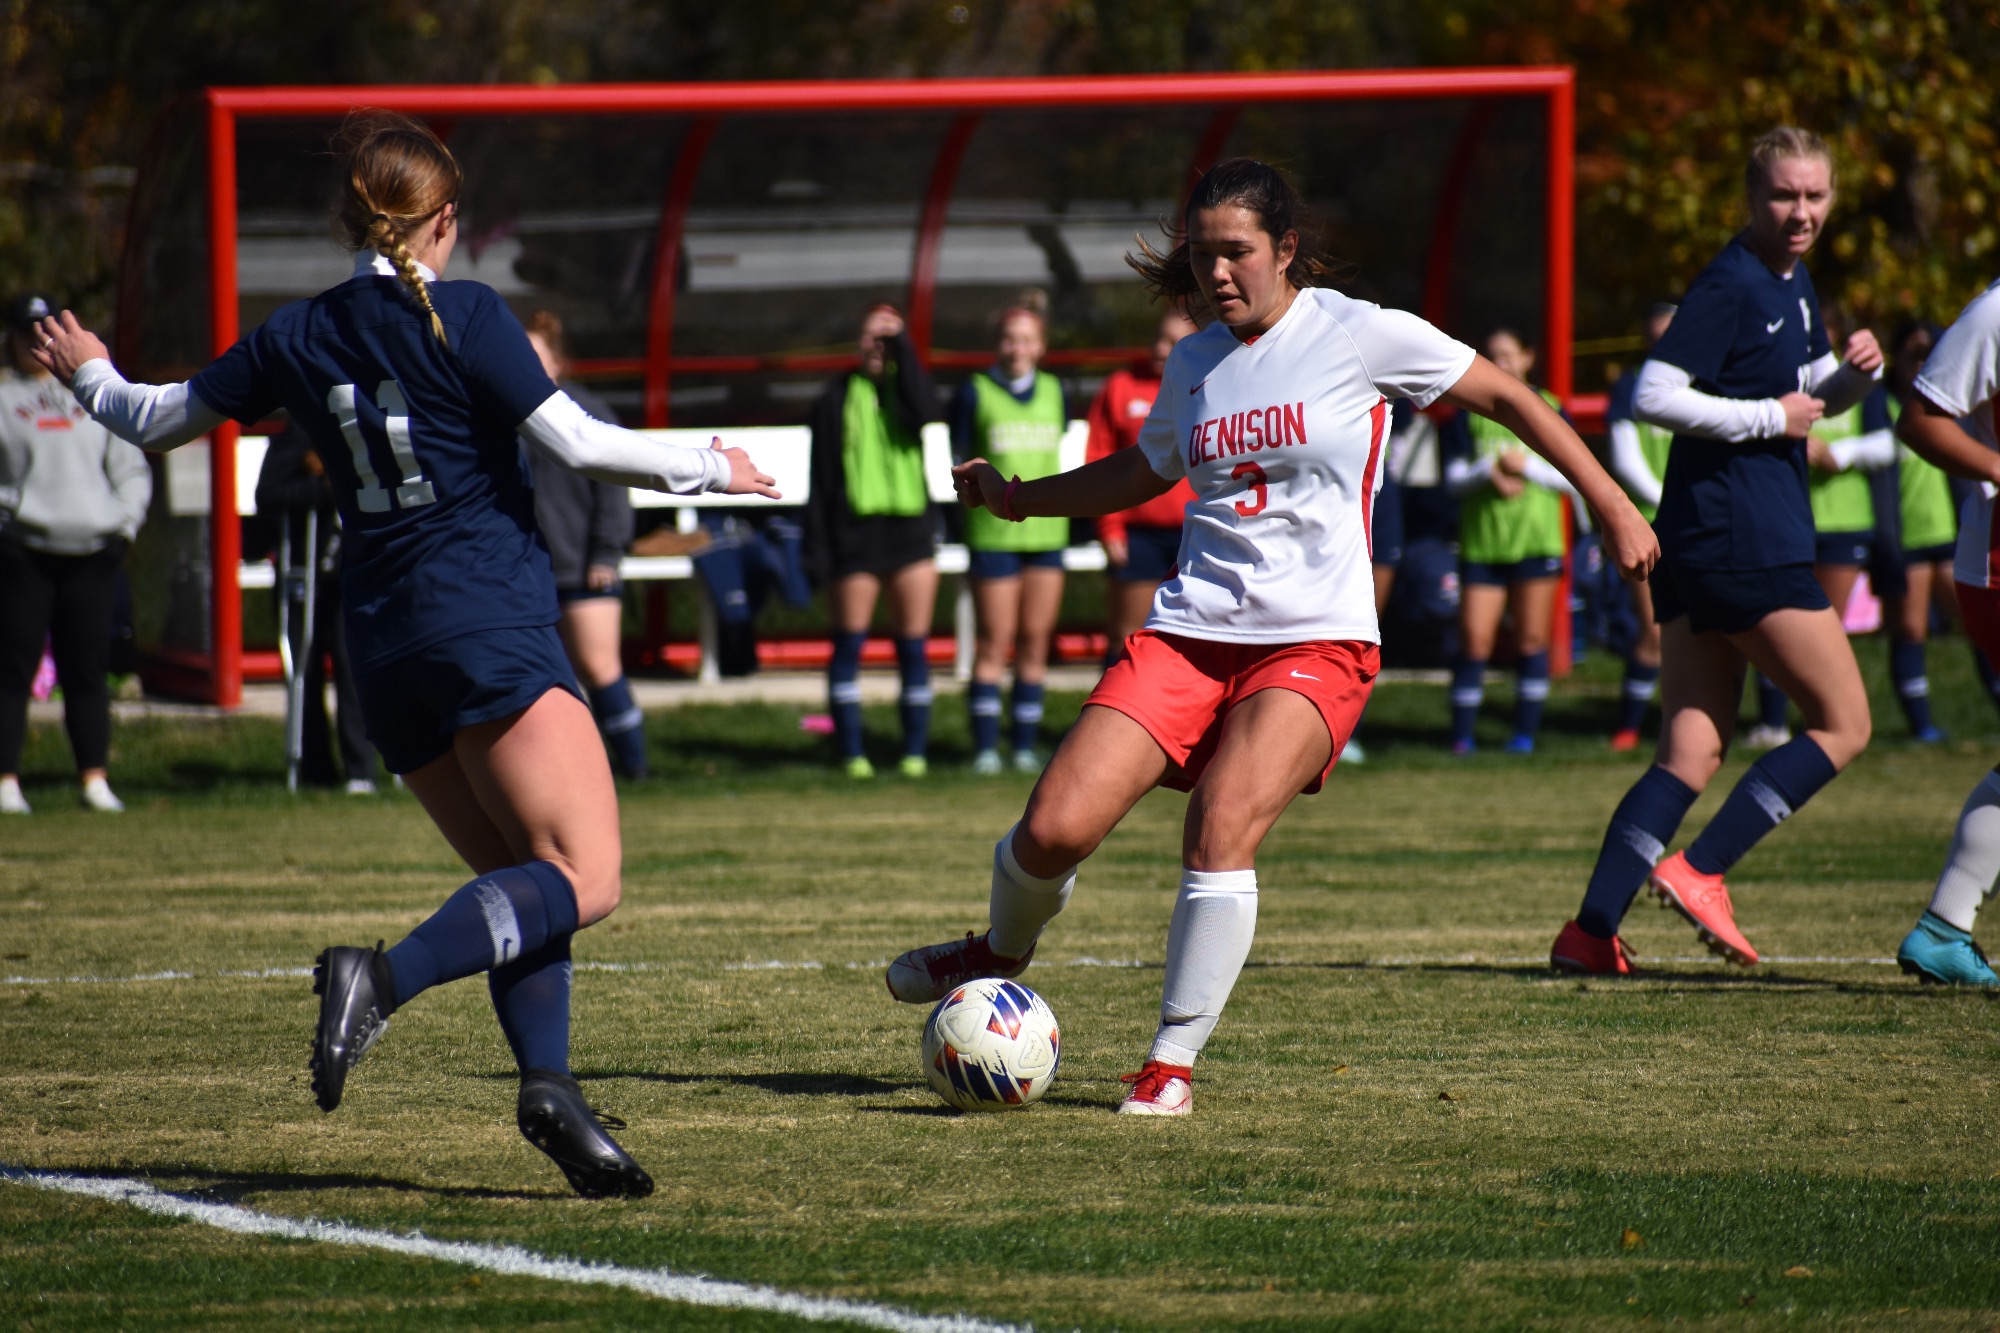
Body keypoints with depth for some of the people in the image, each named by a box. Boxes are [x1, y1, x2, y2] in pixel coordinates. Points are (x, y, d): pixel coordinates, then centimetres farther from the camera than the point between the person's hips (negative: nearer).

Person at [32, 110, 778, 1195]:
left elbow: (158, 420, 20)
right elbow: (576, 446, -8)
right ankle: (388, 977, -31)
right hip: (490, 626, -7)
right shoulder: (464, 318, -5)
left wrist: (89, 375, 41)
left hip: (382, 647, 7)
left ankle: (547, 1081, -8)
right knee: (582, 881, -11)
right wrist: (712, 470, 6)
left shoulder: (298, 337, 9)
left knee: (519, 887, 12)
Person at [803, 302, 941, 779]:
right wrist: (817, 548, -5)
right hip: (855, 530, -1)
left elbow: (924, 412, -18)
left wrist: (903, 348, -14)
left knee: (914, 647, 2)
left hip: (910, 530, 1)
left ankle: (915, 752, 7)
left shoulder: (906, 386, 8)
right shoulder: (836, 399, 3)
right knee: (849, 645, 1)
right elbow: (821, 478, 1)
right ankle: (851, 753, 7)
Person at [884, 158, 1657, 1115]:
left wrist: (1612, 506, 5)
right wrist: (1018, 497, 23)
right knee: (1054, 828, -11)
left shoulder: (1361, 336, -3)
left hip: (1318, 641, -4)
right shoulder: (1192, 365, 11)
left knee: (1222, 827, -28)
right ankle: (1003, 950, 23)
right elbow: (1141, 473, 31)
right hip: (1191, 631, 4)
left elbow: (1507, 398, 5)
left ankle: (1173, 1065, -13)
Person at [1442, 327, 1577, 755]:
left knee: (1532, 638, 0)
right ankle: (1461, 735, -2)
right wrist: (1489, 470, -15)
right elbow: (1454, 479, 4)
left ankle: (1525, 732, 6)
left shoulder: (1549, 411, 9)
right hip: (1481, 543, 0)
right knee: (1474, 639, -6)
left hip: (1536, 542, 0)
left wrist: (1527, 466, -10)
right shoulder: (1468, 416, 9)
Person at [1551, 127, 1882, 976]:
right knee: (1843, 723, -3)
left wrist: (1855, 373, 10)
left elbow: (1810, 391, 33)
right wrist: (1771, 417, -15)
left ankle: (1591, 930, -2)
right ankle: (1698, 873, -7)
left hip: (1698, 547, 9)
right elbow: (1655, 396, -20)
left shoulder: (1792, 286, 18)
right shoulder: (1730, 286, -12)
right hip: (1743, 542, -9)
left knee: (1692, 756, 5)